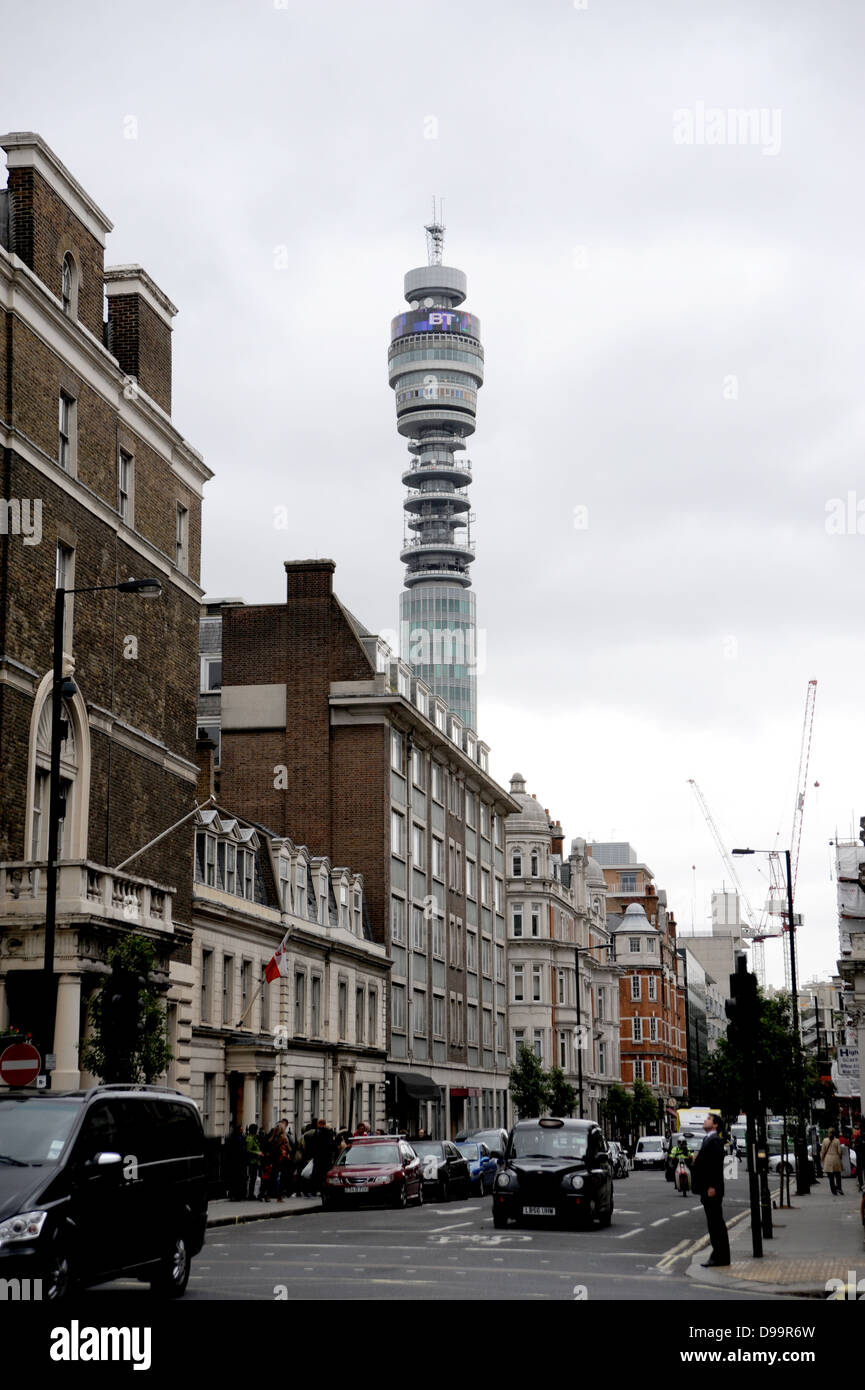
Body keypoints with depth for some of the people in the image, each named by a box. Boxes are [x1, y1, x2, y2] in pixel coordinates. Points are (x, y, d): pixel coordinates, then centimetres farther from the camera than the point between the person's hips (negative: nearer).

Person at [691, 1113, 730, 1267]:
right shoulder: (707, 1140, 17)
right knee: (714, 1223, 12)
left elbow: (716, 1164, -21)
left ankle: (721, 1257, -3)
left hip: (712, 1190, -10)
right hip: (706, 1190, 10)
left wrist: (712, 1187, -24)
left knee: (717, 1223, -6)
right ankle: (718, 1255, 17)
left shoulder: (715, 1141, -14)